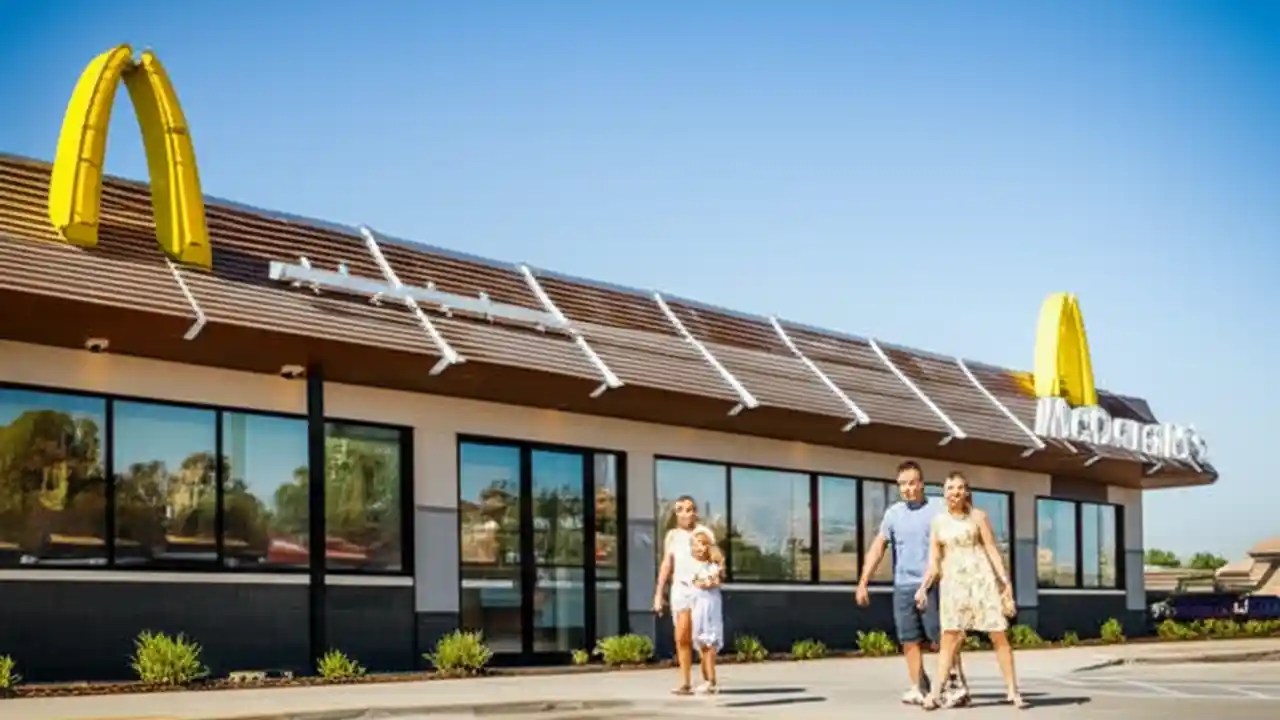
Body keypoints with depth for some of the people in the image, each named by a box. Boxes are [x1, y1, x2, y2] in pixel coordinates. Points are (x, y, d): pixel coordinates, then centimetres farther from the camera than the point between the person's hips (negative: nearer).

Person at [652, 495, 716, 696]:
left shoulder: (705, 533, 1)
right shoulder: (672, 535, 13)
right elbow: (666, 565, 13)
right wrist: (658, 593, 9)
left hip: (701, 588, -3)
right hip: (680, 587, 3)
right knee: (682, 638, -3)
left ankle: (707, 681, 4)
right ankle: (685, 683, -1)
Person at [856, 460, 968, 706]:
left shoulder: (936, 510, -1)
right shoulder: (893, 513, 10)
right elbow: (877, 548, 8)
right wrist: (863, 582, 2)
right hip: (902, 586, 4)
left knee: (942, 636, -3)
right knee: (909, 640, 4)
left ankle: (956, 682, 5)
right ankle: (919, 688, 10)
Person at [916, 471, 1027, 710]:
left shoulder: (977, 516, 3)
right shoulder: (938, 522, 9)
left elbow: (992, 550, 0)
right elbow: (934, 562, 8)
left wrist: (1005, 581, -8)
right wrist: (923, 587, -6)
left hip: (981, 579, -2)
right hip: (953, 583, 2)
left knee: (998, 636, -1)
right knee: (949, 638, -5)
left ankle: (1013, 690, 6)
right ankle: (935, 693, -8)